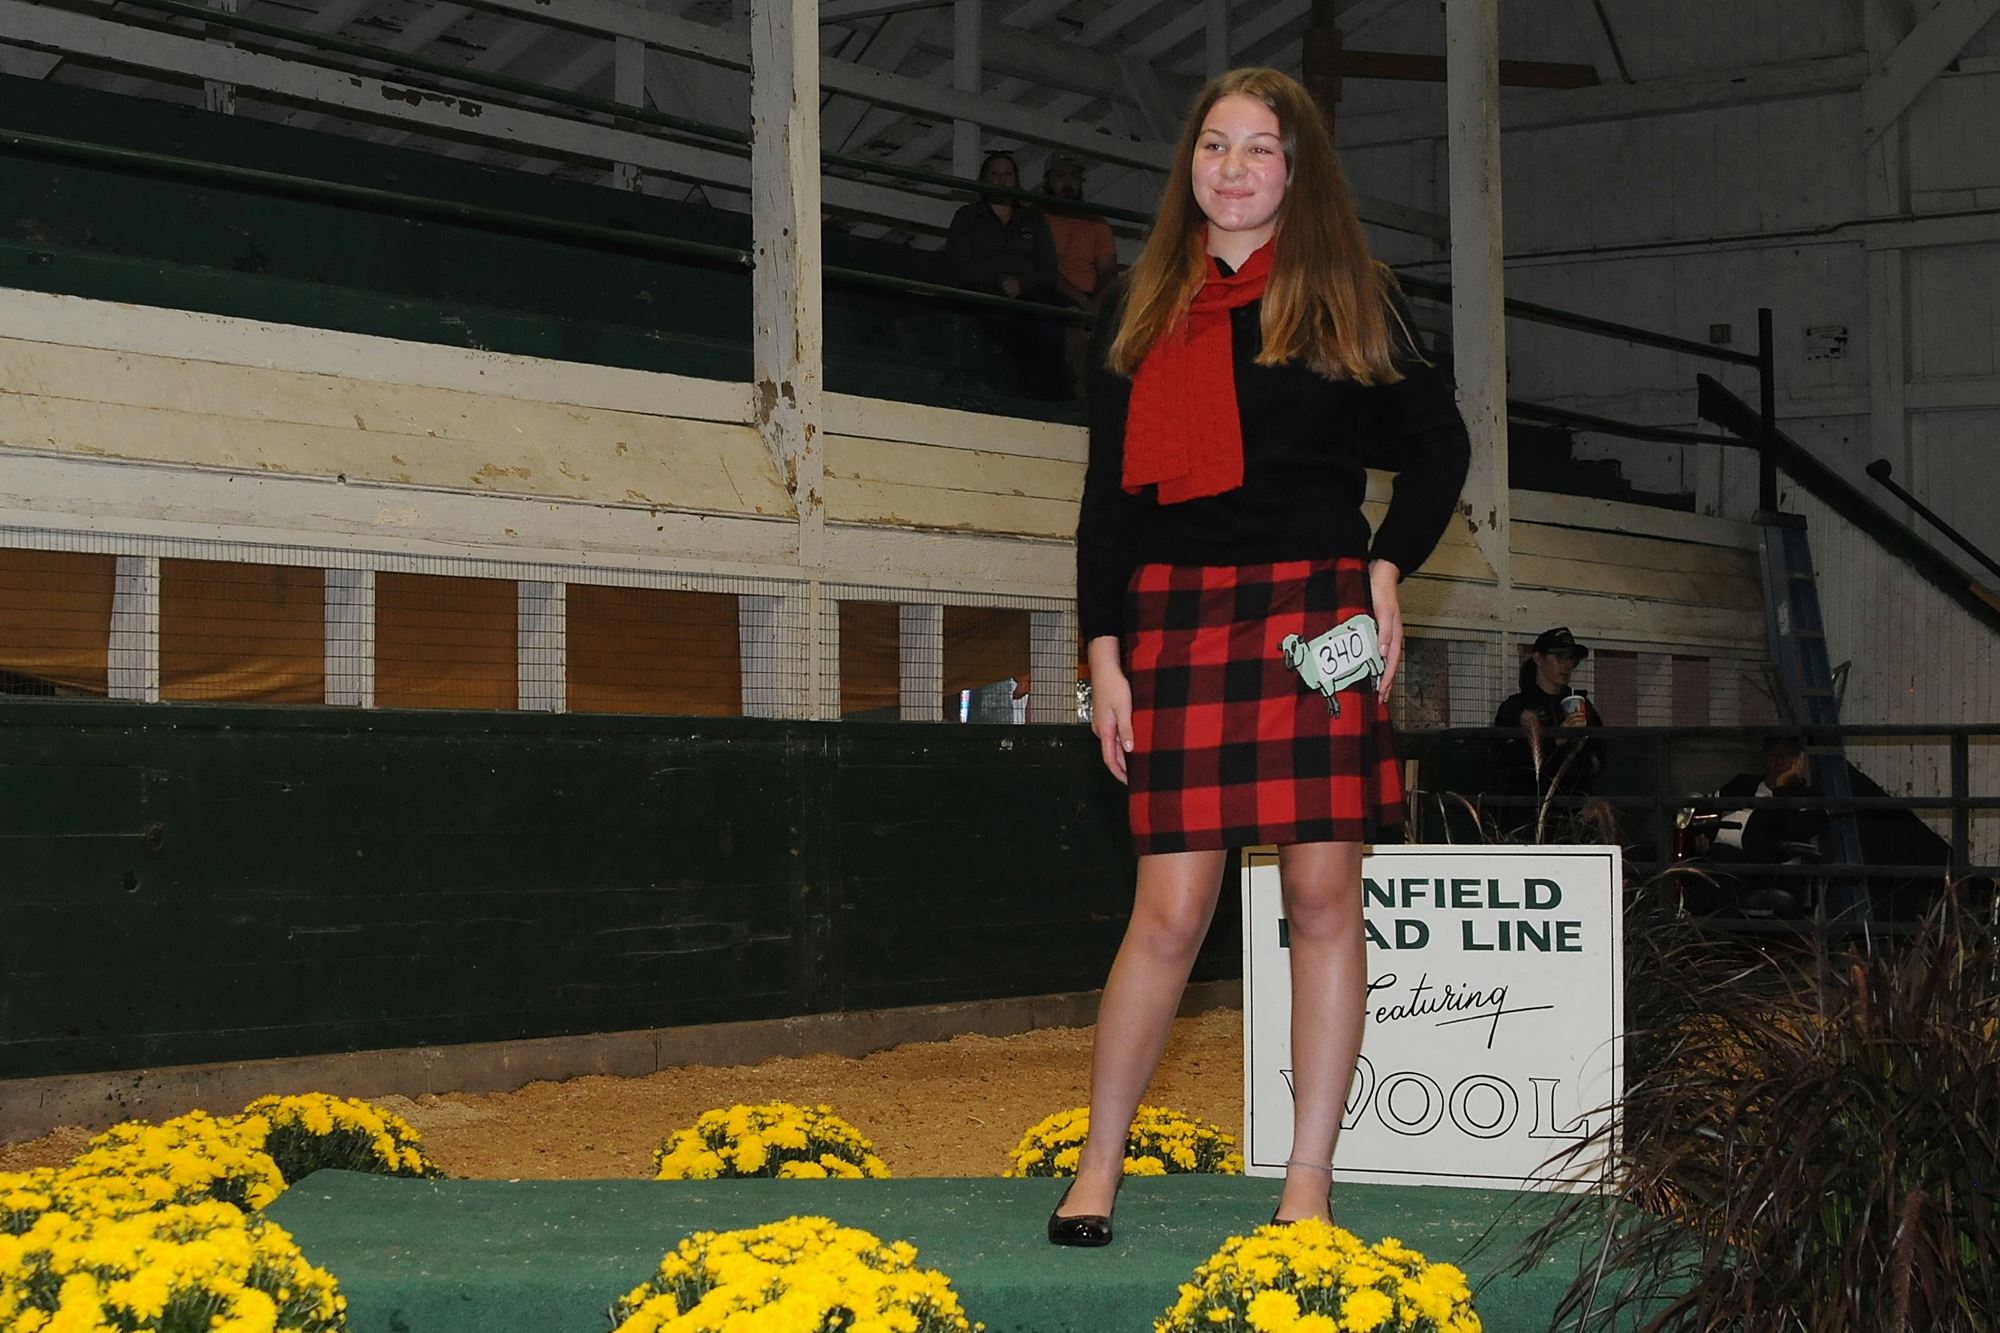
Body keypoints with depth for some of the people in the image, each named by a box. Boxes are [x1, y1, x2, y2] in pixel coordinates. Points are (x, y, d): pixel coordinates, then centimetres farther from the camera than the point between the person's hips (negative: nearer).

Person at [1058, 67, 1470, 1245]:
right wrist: (1104, 653, 4)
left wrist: (1389, 567, -2)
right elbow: (1109, 488, 11)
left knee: (1325, 895, -1)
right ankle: (1099, 1165, 11)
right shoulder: (1142, 309, 13)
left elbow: (1438, 444, 13)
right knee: (1170, 913, -4)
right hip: (1177, 616, 1)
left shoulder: (1346, 296, 9)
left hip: (1315, 614, 0)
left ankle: (1309, 1181, 7)